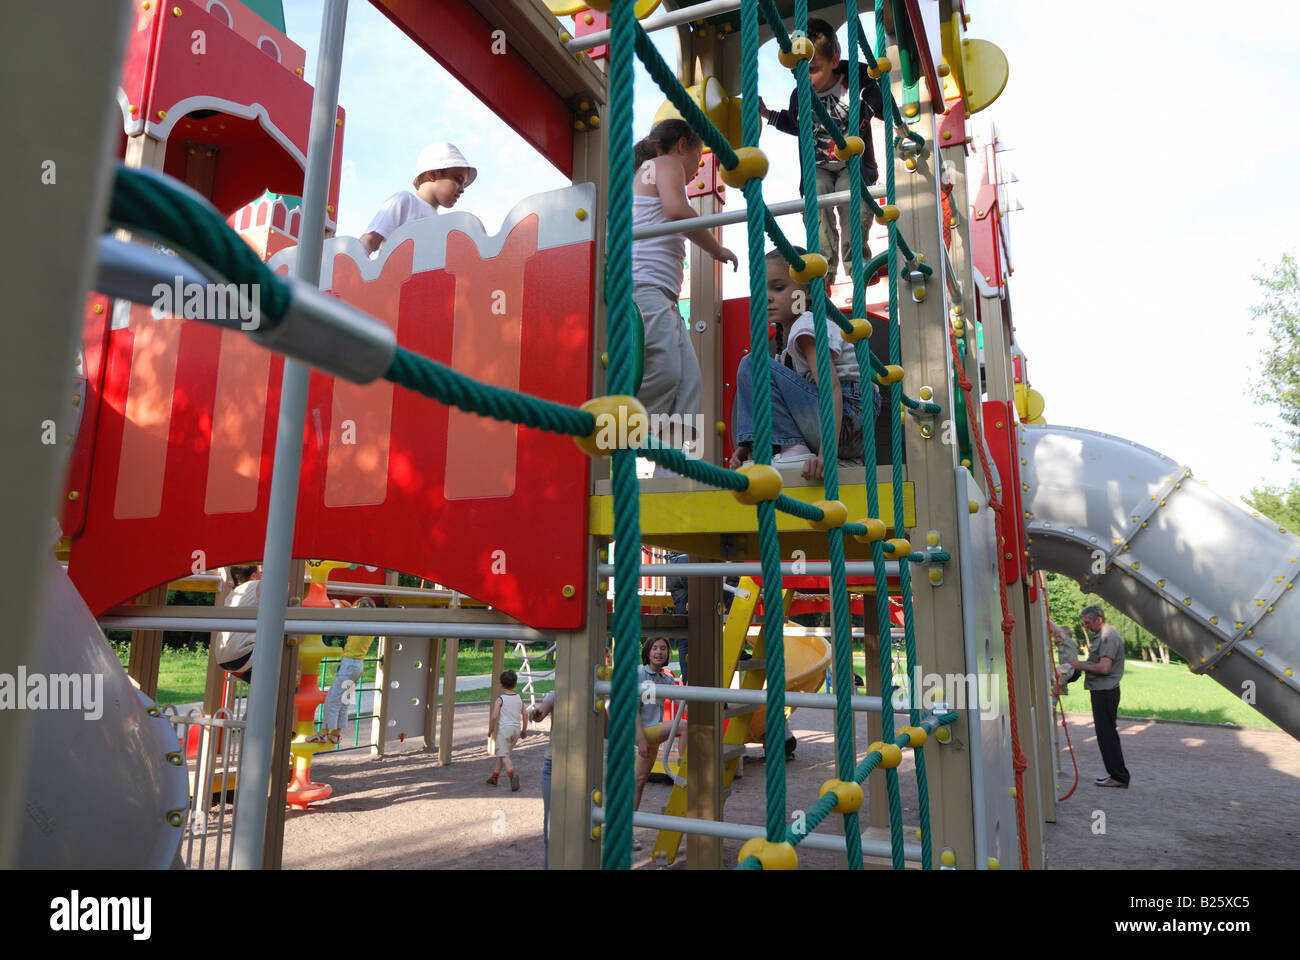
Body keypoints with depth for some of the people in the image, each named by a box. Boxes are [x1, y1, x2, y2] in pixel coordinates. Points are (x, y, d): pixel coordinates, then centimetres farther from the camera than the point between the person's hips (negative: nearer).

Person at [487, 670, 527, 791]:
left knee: (504, 755, -6)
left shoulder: (500, 699, -7)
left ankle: (512, 774, -30)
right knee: (501, 753, 20)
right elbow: (525, 716, 6)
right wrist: (523, 730, 18)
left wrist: (490, 730, -1)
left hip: (504, 728, -6)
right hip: (516, 729, 6)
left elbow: (494, 716, -14)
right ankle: (494, 777, 24)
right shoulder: (519, 699, 7)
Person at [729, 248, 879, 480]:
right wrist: (747, 445, 9)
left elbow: (831, 388, -22)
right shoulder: (792, 332, 21)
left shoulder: (806, 325, -9)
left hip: (847, 420, -10)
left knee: (752, 365, -15)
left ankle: (793, 451, -18)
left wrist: (826, 453, -35)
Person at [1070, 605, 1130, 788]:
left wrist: (1082, 665, -13)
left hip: (1105, 692, -11)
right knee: (1108, 733, 15)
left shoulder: (1108, 636, -18)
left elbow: (1104, 668, -25)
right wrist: (1082, 663, 8)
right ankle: (1116, 773, 23)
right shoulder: (1103, 635, 16)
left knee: (1106, 734, -5)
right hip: (1104, 691, 11)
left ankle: (1119, 776, 1)